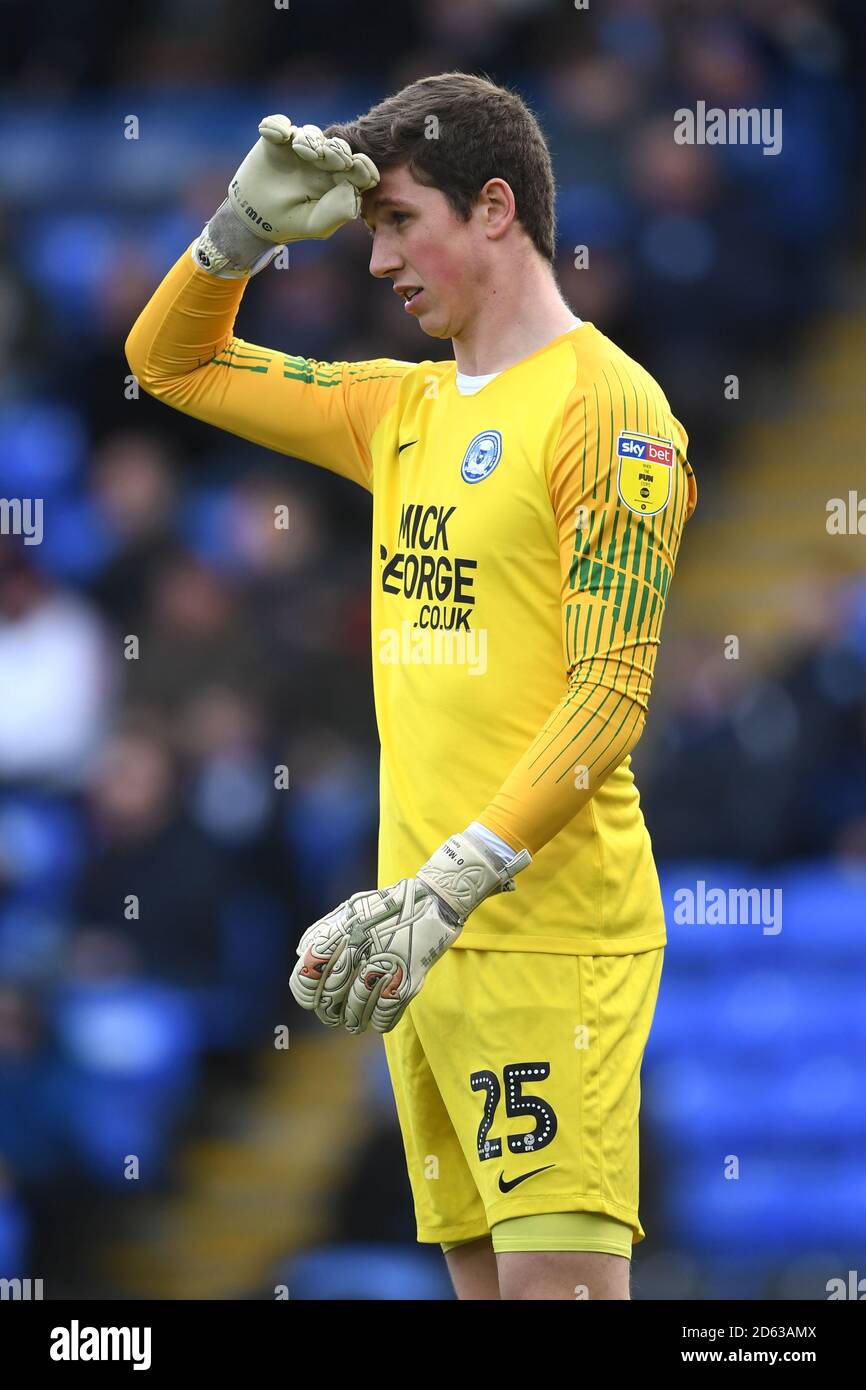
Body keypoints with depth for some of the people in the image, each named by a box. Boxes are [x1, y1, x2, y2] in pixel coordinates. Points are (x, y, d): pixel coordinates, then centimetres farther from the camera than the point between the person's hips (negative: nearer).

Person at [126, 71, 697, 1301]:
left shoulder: (604, 405, -8)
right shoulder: (405, 411, 17)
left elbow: (610, 697, -14)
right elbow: (172, 364, 27)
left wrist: (450, 892, -21)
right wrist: (245, 228, 8)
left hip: (548, 928, -8)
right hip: (420, 934, 8)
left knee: (556, 1276, -13)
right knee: (480, 1270, 8)